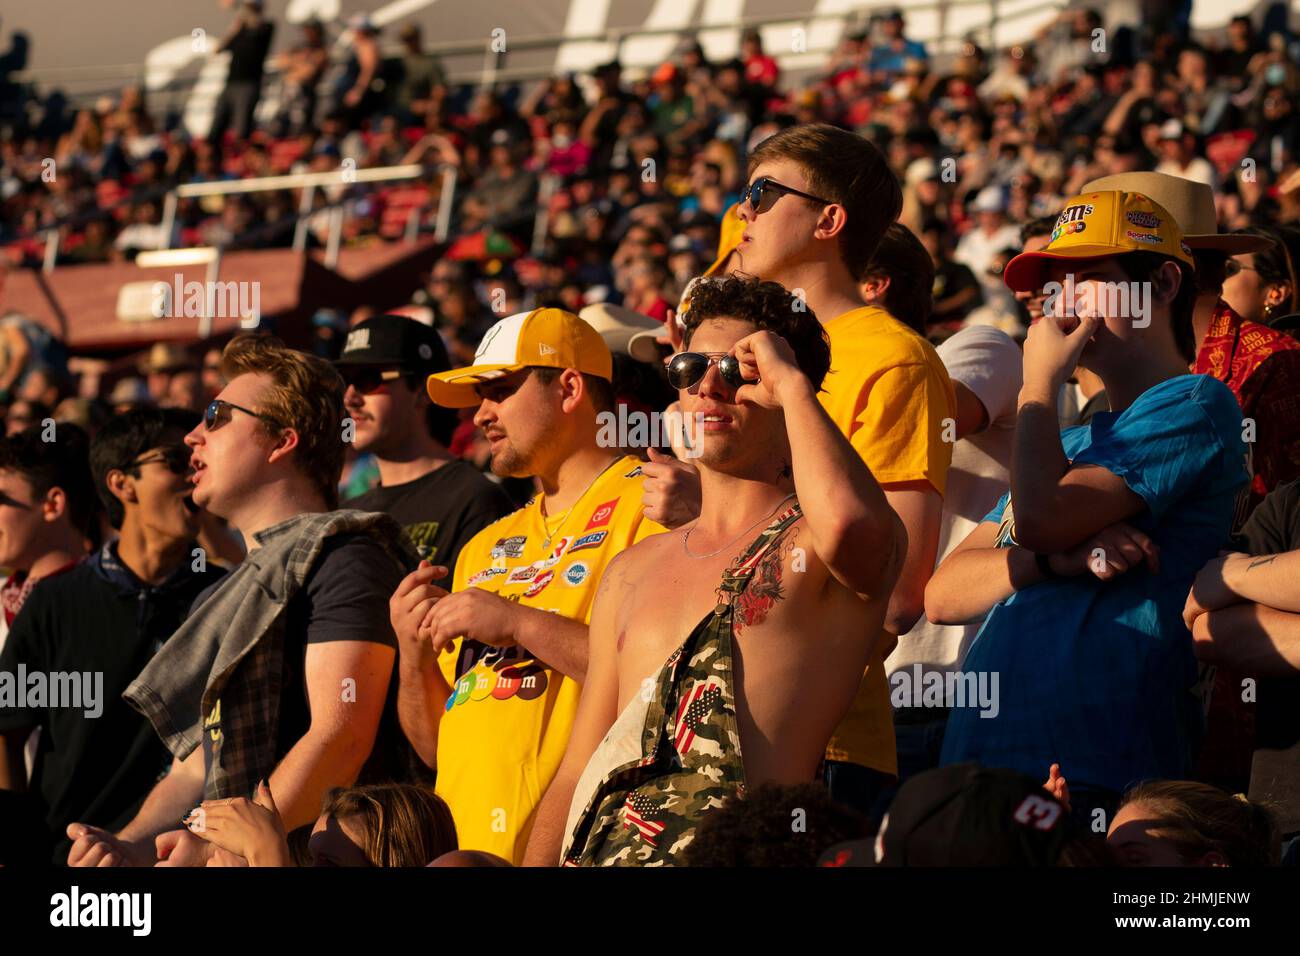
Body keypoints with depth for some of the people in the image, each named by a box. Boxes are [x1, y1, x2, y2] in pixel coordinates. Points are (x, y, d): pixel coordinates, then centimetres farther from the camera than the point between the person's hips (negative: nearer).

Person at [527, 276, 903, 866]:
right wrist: (535, 865, 7)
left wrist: (792, 382, -5)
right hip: (601, 849, 6)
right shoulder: (635, 569, 26)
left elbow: (846, 523, -22)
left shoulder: (805, 545, 7)